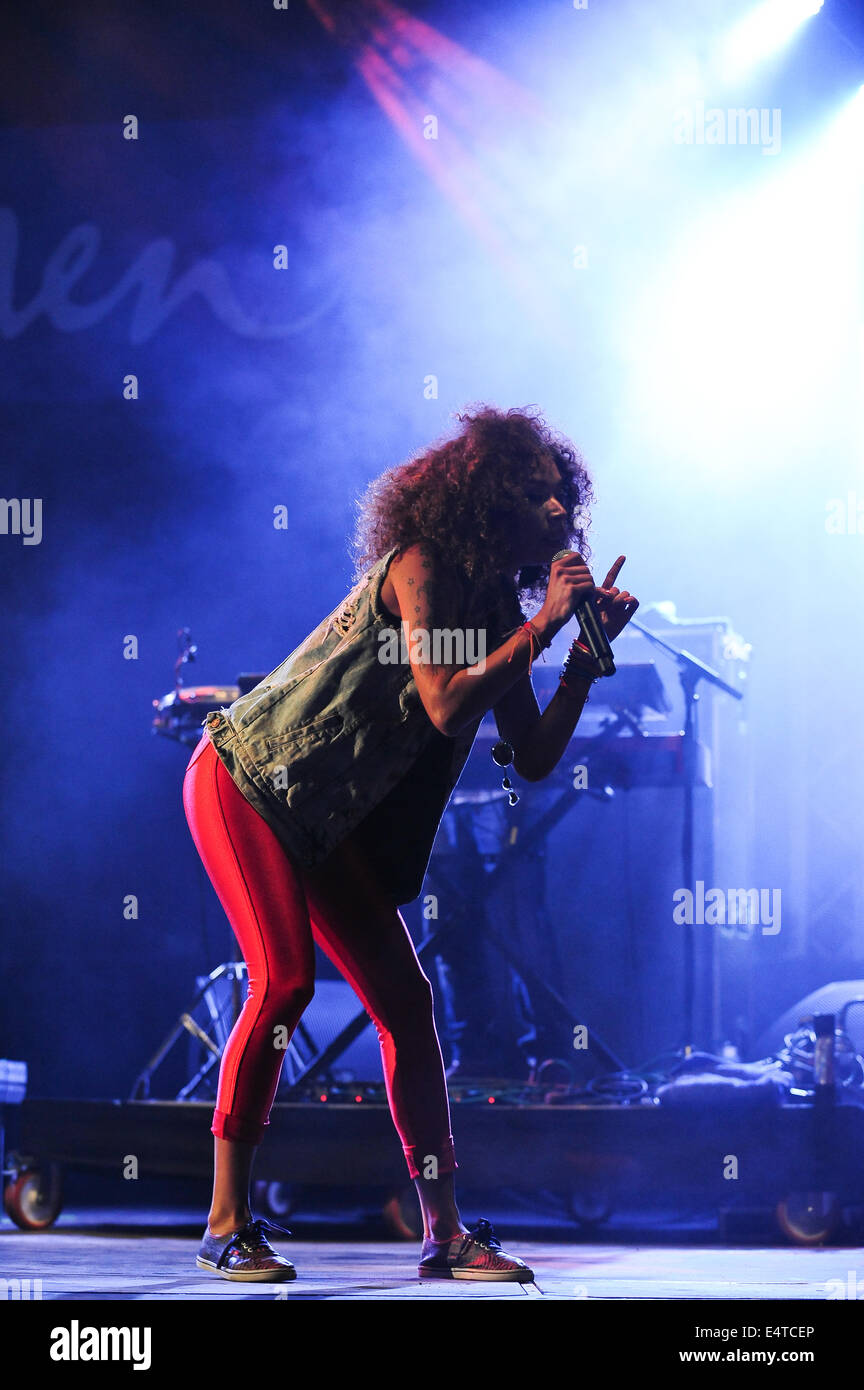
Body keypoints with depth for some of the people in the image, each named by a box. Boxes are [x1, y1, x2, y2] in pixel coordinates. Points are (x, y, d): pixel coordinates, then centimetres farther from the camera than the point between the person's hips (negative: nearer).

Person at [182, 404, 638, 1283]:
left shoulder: (496, 613, 7)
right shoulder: (420, 568, -16)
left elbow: (533, 758, 4)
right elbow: (444, 705, -28)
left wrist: (590, 649, -1)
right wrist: (543, 627, -23)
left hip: (324, 818, 9)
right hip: (244, 781, -8)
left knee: (406, 1001, 1)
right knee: (284, 982, -20)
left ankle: (444, 1233, 3)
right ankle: (225, 1225, -12)